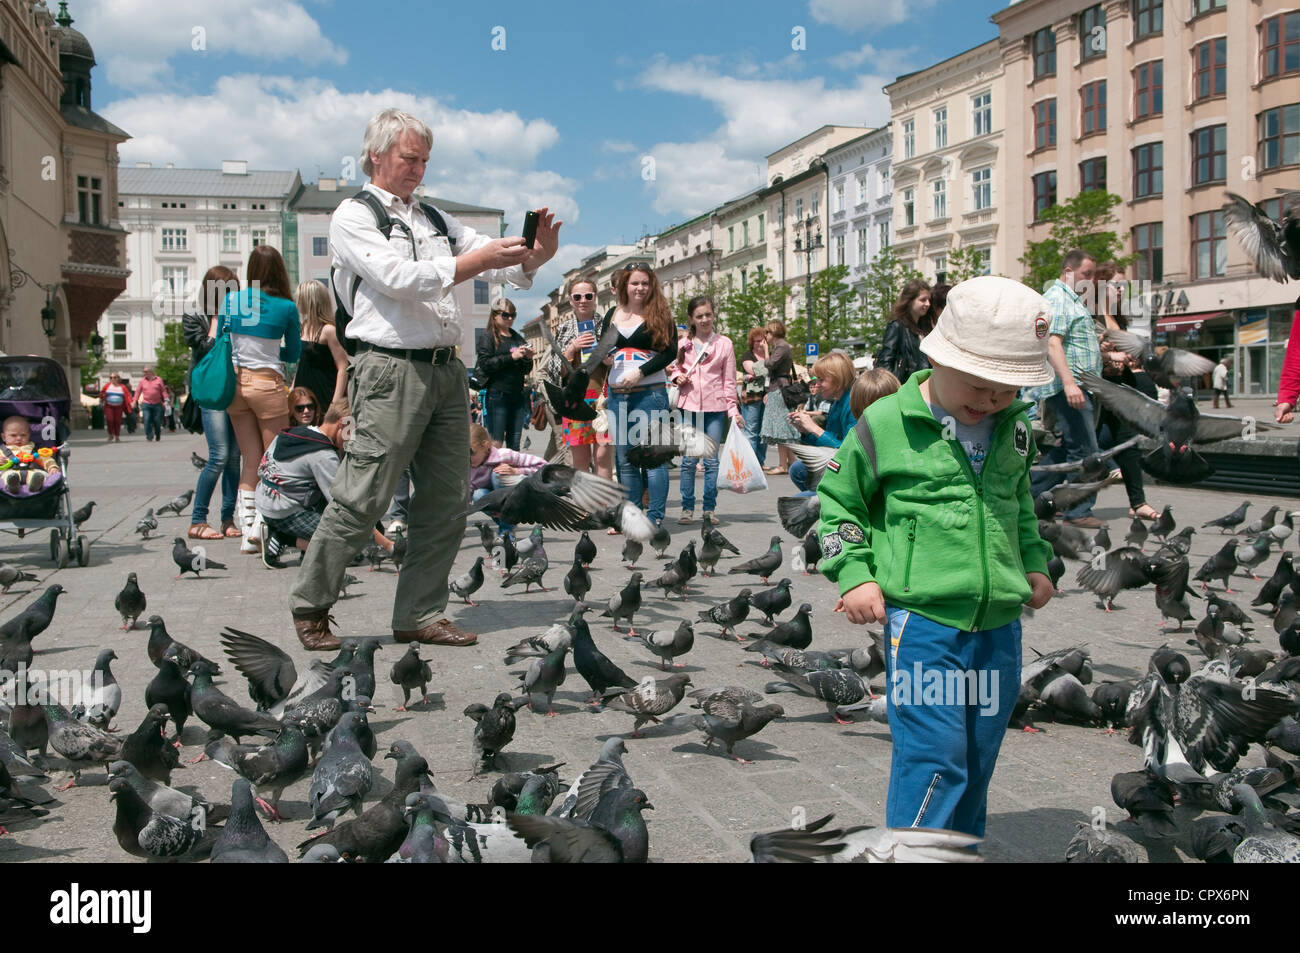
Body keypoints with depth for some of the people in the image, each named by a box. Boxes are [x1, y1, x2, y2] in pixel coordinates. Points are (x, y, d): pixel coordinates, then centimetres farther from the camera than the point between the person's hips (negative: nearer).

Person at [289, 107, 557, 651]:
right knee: (361, 500, -7)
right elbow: (397, 278, -13)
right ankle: (309, 608, 8)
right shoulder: (353, 217, 3)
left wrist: (535, 257, -7)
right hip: (391, 369, -7)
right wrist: (475, 261, -19)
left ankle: (419, 616, 14)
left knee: (448, 501, 6)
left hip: (446, 369, 7)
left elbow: (495, 264, 16)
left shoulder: (434, 218, 22)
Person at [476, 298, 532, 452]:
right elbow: (485, 365, -12)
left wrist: (528, 358, -1)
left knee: (514, 444, 6)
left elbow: (526, 370, 20)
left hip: (518, 394, 5)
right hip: (498, 395, -5)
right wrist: (511, 357, -16)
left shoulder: (518, 338, 17)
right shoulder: (488, 338, 1)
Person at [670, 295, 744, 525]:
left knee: (711, 460, 1)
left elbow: (729, 380, 5)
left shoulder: (724, 343, 4)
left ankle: (710, 508, 9)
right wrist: (677, 377, -3)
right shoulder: (682, 344, 7)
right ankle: (687, 508, 8)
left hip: (715, 408, -1)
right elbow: (674, 368, 21)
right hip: (689, 406, 1)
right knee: (689, 459, 0)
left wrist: (733, 410, -2)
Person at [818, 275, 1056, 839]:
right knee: (934, 760, -9)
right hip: (922, 623, -5)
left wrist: (1034, 564, 16)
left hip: (999, 625, 6)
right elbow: (837, 499, 4)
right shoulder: (886, 424, -7)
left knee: (978, 760, 14)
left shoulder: (1014, 431, 10)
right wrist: (854, 575, -5)